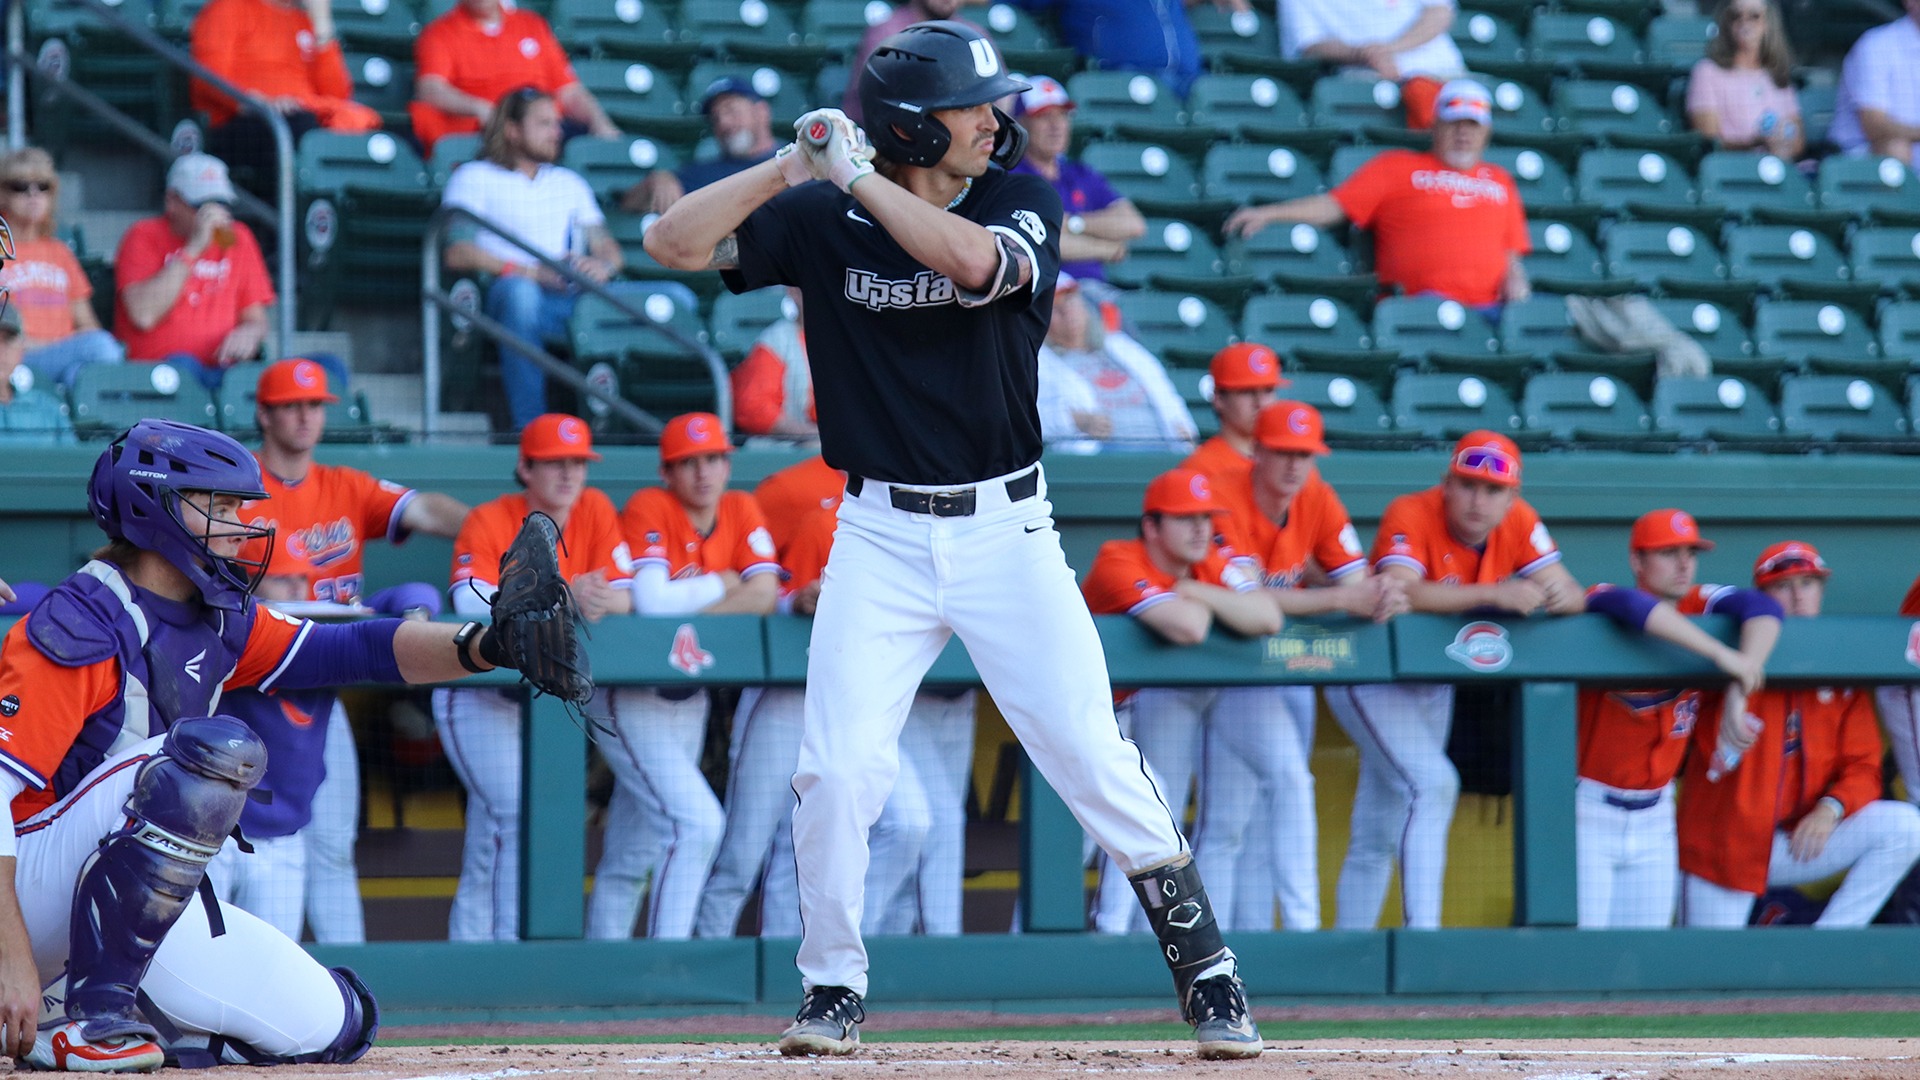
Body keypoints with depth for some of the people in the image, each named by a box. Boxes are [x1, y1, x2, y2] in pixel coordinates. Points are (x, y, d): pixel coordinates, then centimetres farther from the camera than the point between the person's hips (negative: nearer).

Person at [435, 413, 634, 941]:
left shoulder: (595, 511, 0)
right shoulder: (488, 523, -14)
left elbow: (625, 596, -7)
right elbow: (474, 606, -29)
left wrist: (602, 601, -32)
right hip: (480, 696, -5)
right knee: (515, 817, -18)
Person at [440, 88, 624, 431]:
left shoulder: (569, 183, 31)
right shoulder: (476, 177, 14)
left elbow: (609, 248, 23)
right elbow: (457, 253, -1)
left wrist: (604, 266, -4)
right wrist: (530, 271, -15)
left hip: (574, 298, 4)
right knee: (518, 291, -43)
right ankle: (530, 431, -43)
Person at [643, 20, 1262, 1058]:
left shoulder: (1018, 201, -2)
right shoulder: (821, 222, -1)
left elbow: (974, 259, -24)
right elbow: (672, 241, -8)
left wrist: (860, 175, -20)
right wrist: (794, 166, -18)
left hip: (1005, 532, 0)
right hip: (880, 538, 1)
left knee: (1093, 758, -5)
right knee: (837, 772, -7)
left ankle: (1208, 976, 5)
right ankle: (832, 990, 10)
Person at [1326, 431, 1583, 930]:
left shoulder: (1519, 524, -9)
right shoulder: (1411, 516, -26)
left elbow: (1571, 595, -13)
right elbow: (1402, 592, -43)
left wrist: (1562, 597, -38)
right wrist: (1492, 594, -52)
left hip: (1434, 684, 6)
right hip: (1371, 677, -6)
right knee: (1432, 782, -25)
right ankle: (1421, 933, -27)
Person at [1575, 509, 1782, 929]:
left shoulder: (1700, 606, 0)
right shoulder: (1600, 600, -14)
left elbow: (1763, 609, -16)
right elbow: (1633, 608, -37)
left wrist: (1739, 690, -31)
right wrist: (1721, 654, -41)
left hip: (1654, 814, 5)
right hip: (1588, 811, -5)